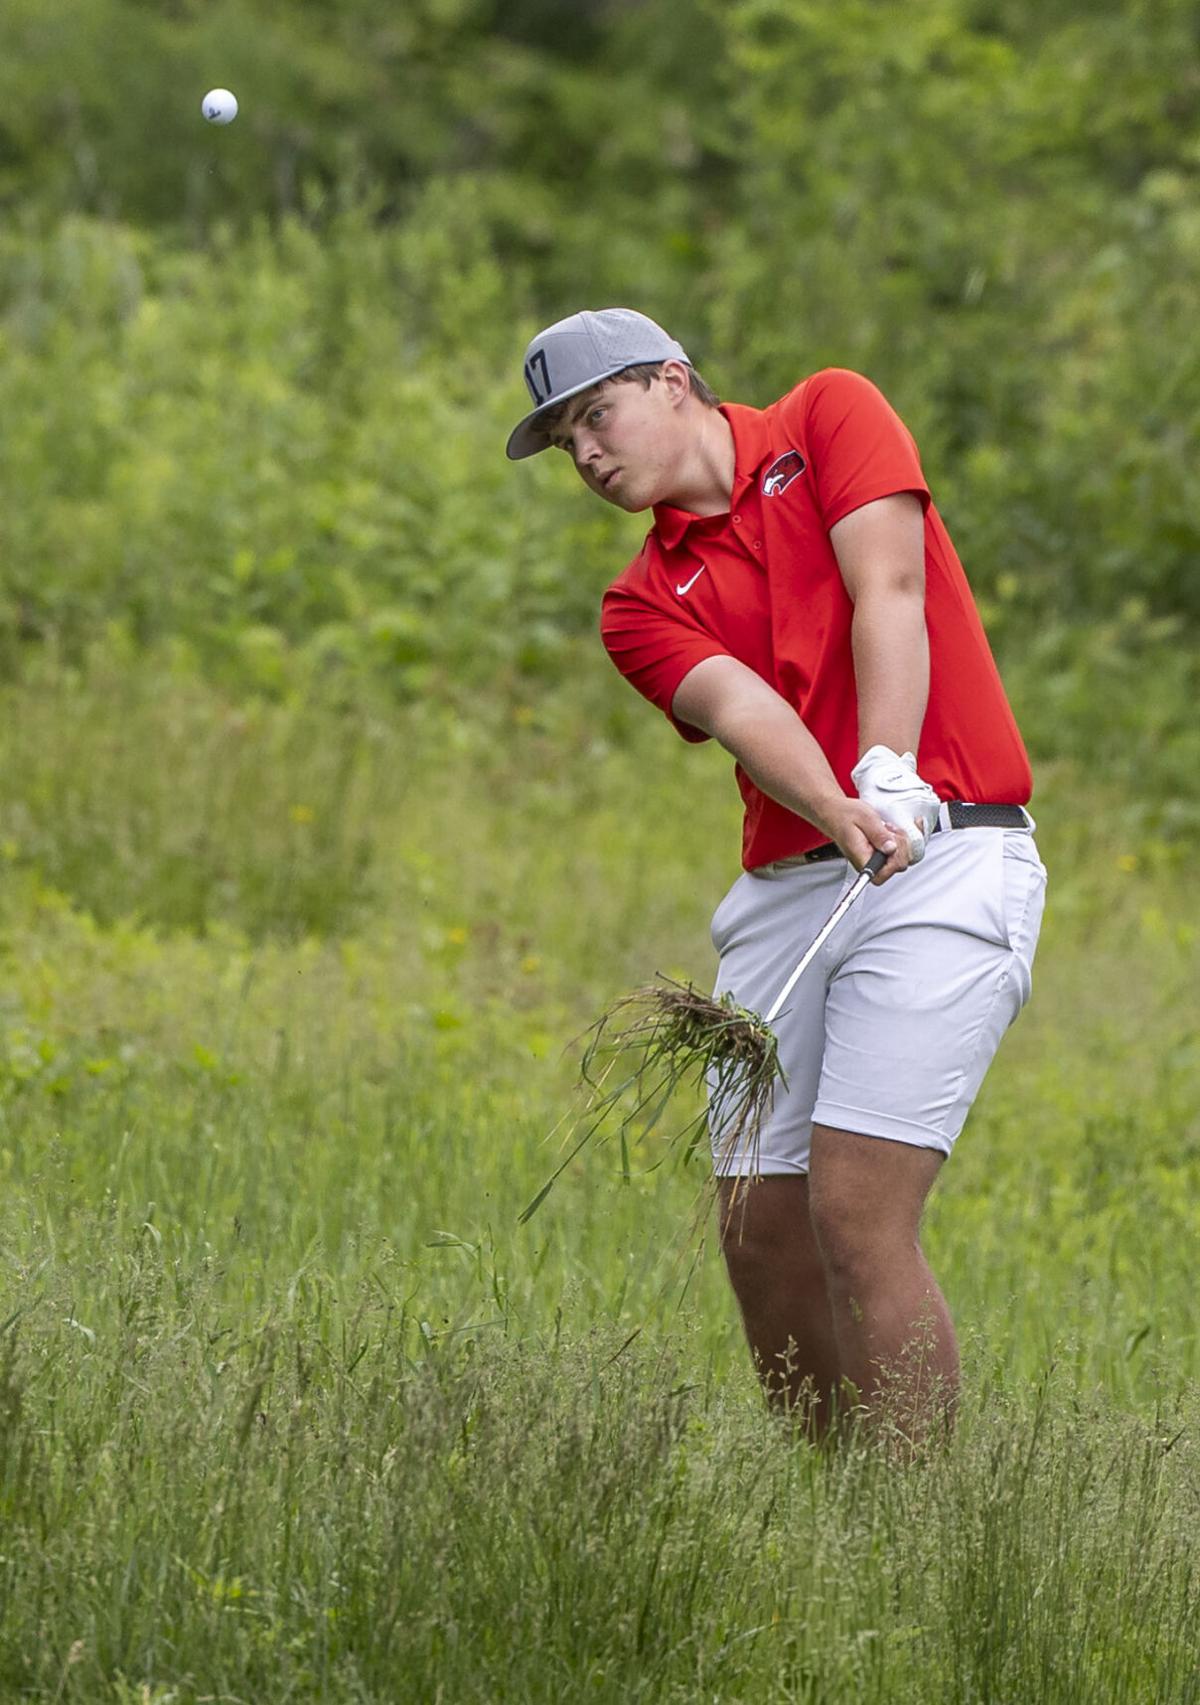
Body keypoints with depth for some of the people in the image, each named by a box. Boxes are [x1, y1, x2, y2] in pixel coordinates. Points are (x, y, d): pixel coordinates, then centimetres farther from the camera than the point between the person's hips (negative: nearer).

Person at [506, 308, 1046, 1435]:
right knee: (759, 1228, 2)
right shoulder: (643, 603, 14)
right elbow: (740, 706, -6)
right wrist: (840, 813, -27)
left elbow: (888, 594, -7)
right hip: (784, 888, 6)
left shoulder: (830, 416, 7)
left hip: (945, 862, -6)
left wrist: (890, 777, -22)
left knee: (857, 1215, -15)